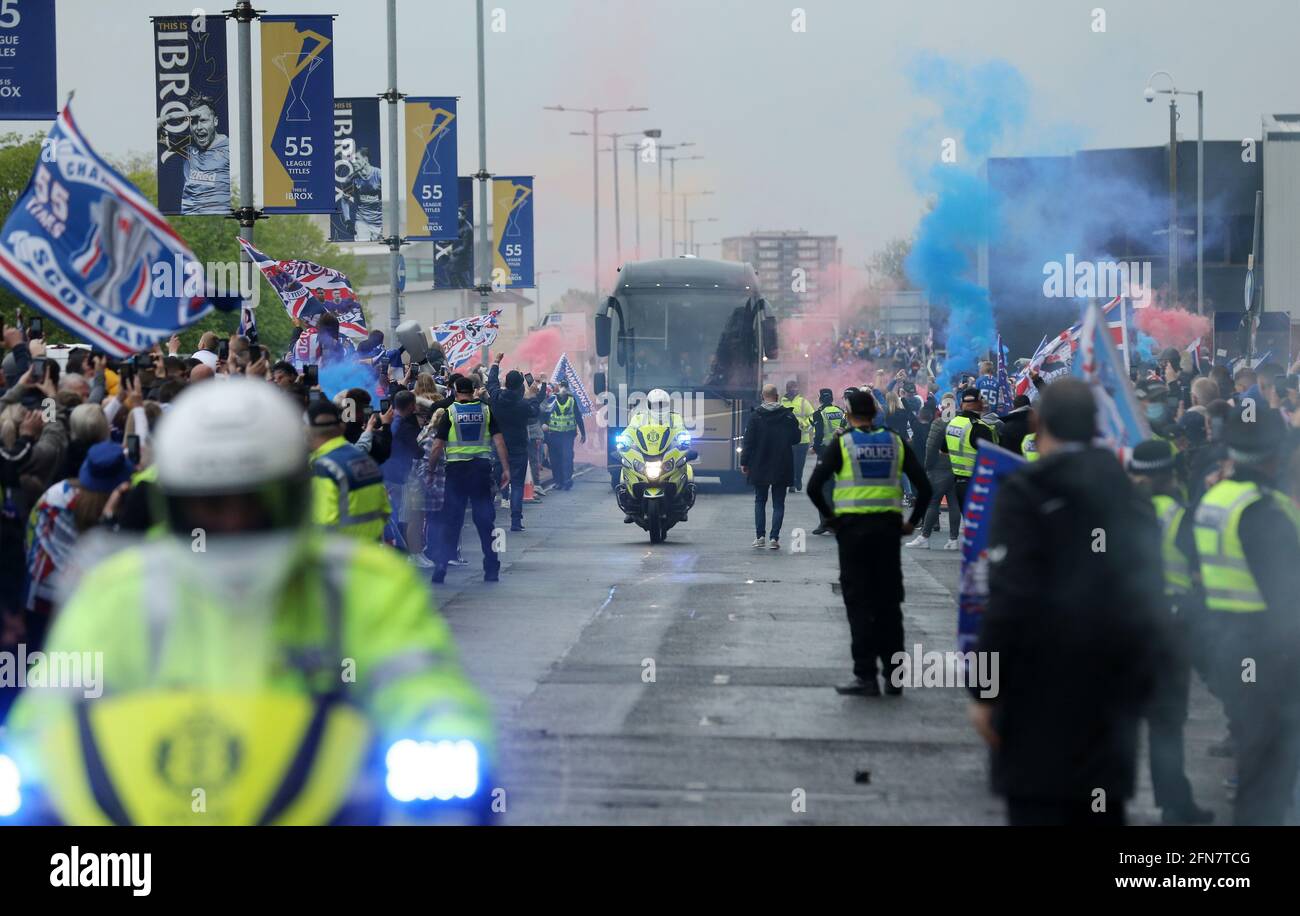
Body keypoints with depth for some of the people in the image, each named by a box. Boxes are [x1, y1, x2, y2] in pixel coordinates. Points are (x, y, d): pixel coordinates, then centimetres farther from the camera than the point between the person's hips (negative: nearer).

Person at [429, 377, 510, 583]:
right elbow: (498, 440, -2)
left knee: (451, 520, 4)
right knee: (484, 519, 7)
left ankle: (441, 565, -3)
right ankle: (492, 570, 8)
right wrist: (506, 469, -1)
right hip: (481, 467, 2)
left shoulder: (450, 412, -1)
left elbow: (437, 446, -5)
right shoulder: (485, 410, 4)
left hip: (457, 468, -2)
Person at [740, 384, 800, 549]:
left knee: (760, 501, 12)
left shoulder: (755, 416, -7)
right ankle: (774, 538, -4)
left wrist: (744, 462, -1)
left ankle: (760, 536, 5)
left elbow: (748, 441, -7)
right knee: (778, 503, 5)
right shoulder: (788, 415, -5)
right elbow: (796, 438, 2)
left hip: (760, 467, 0)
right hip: (782, 467, 0)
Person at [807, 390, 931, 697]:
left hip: (853, 527, -3)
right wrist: (913, 521, 13)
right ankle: (894, 676, 12)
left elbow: (814, 487, -9)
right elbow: (924, 487, 4)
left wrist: (830, 515, 4)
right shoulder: (895, 442, 7)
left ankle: (866, 676, -3)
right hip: (888, 527, 3)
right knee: (889, 602, 10)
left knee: (859, 602, 1)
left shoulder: (841, 443, -2)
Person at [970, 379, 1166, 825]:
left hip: (1043, 691, -6)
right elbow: (1149, 602, 10)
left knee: (1037, 809, -5)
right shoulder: (1132, 497, 11)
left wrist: (984, 689, -10)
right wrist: (1137, 686, 16)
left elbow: (1009, 601, -15)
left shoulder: (1027, 492, -8)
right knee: (1101, 811, 13)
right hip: (1116, 692, 6)